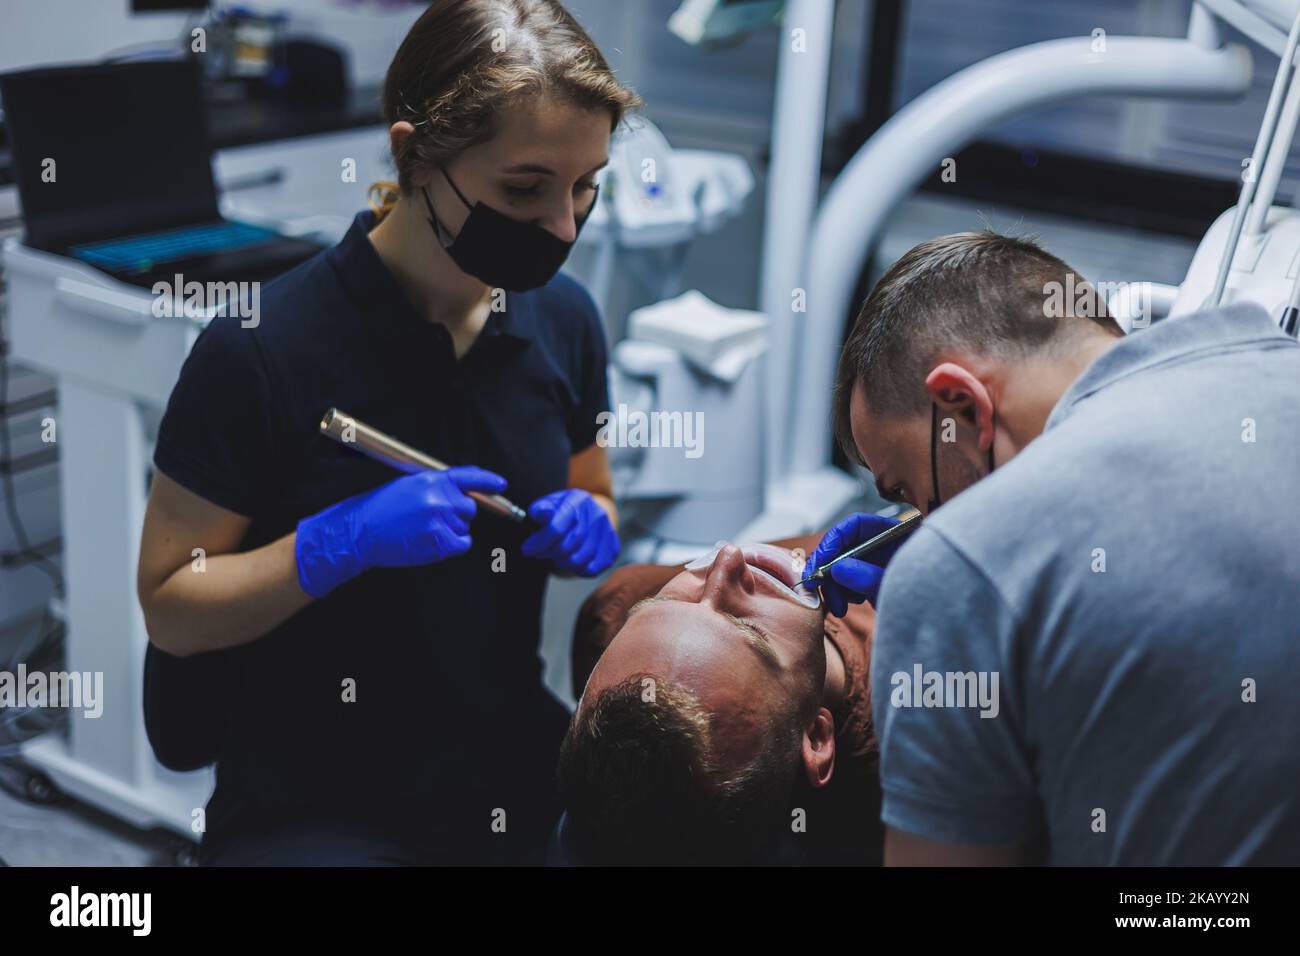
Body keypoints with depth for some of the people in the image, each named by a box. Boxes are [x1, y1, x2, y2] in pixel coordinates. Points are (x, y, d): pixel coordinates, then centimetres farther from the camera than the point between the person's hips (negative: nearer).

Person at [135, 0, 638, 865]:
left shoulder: (563, 318, -1)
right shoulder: (259, 349, -16)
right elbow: (170, 607, -8)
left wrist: (587, 527, -6)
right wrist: (344, 541, -23)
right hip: (311, 808, -4)